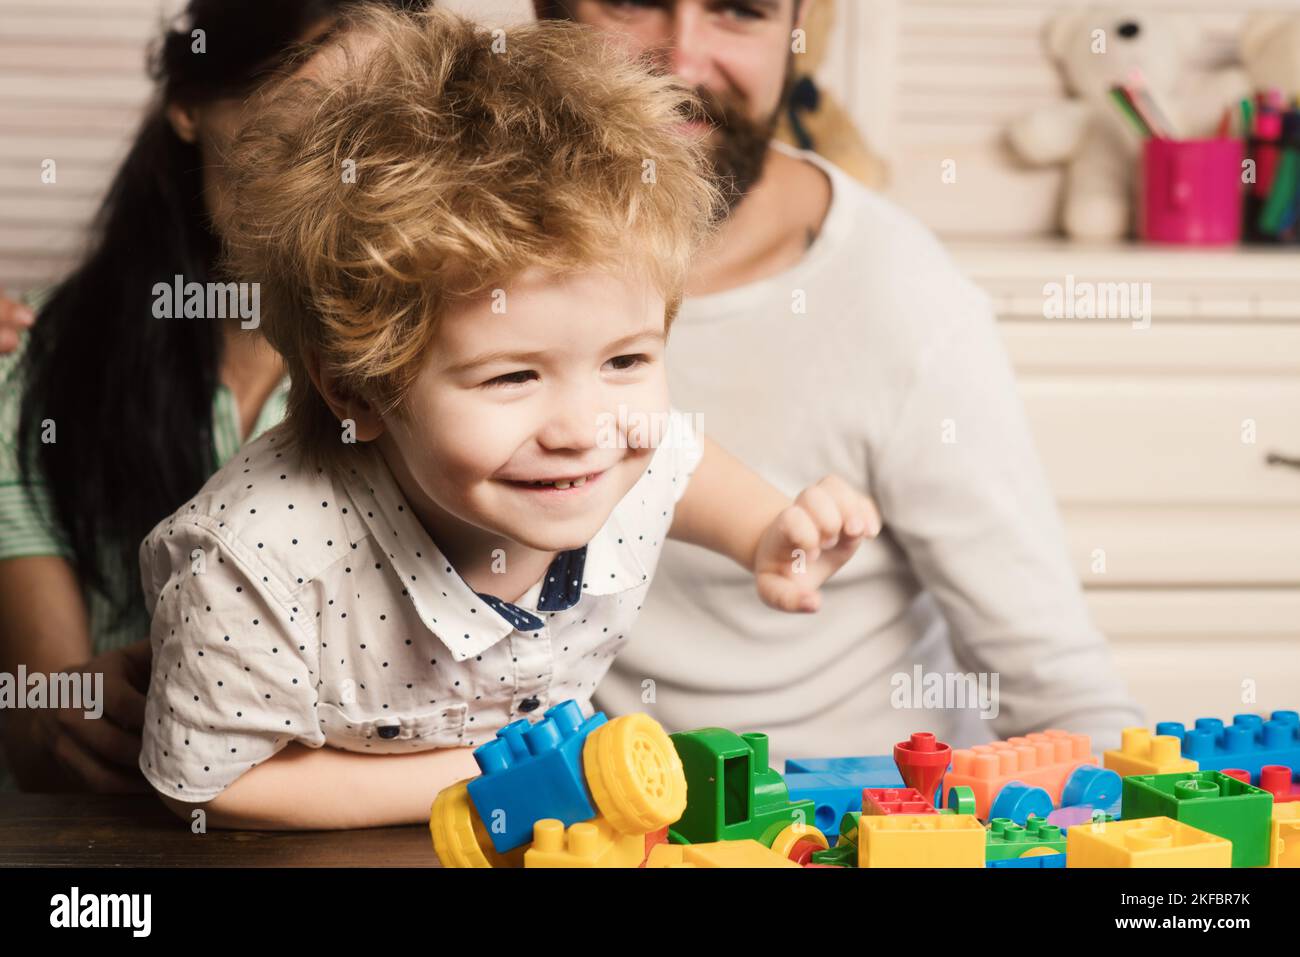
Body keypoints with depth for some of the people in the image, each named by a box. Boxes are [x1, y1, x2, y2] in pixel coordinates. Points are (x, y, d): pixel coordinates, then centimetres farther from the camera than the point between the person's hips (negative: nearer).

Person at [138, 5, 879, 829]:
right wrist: (489, 775, -22)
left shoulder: (639, 459, -22)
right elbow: (212, 788, -20)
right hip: (332, 858, -2)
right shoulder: (259, 557, -36)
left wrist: (769, 538, -14)